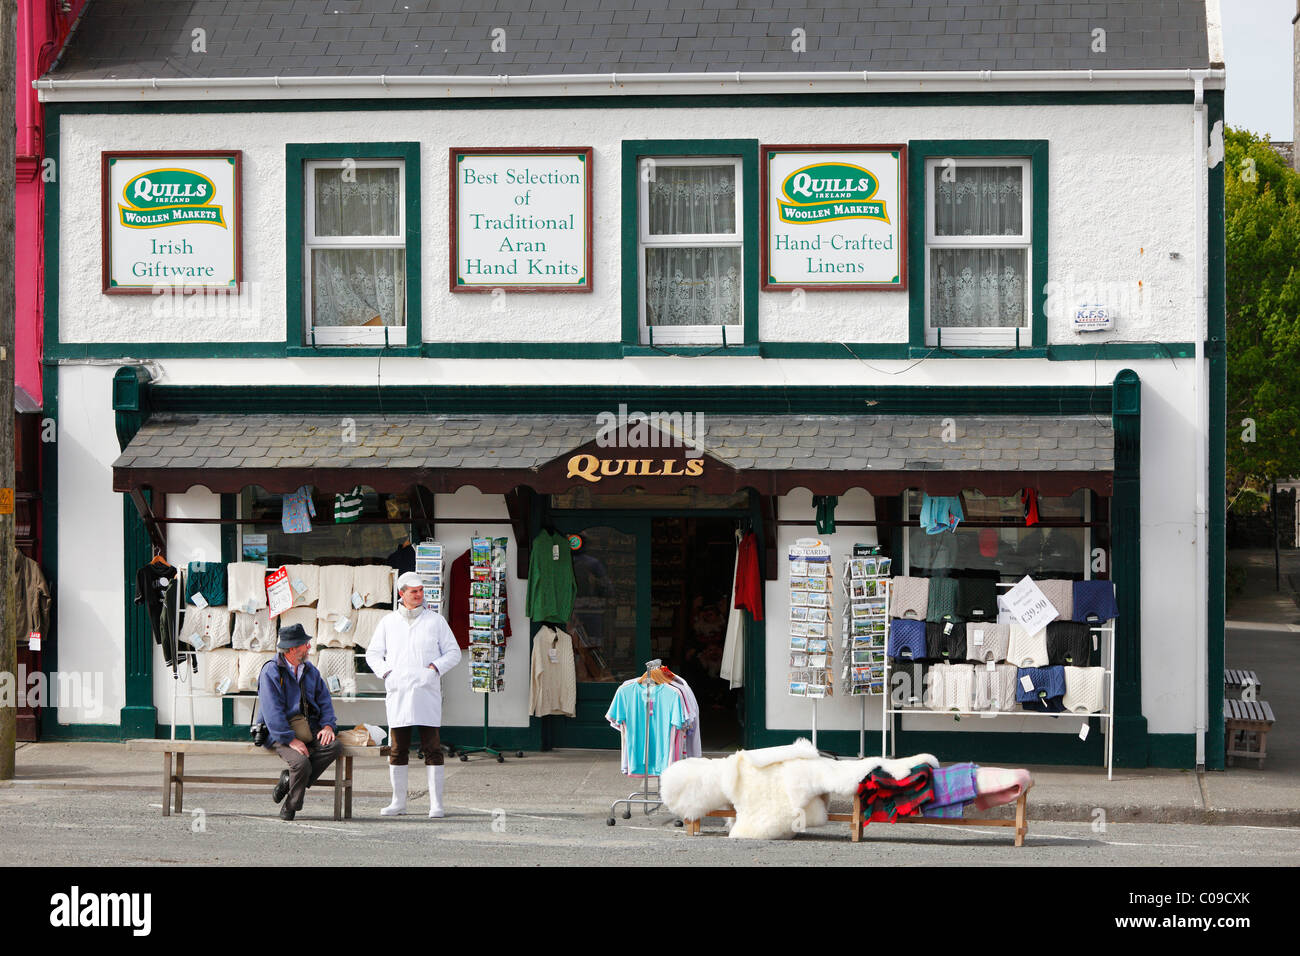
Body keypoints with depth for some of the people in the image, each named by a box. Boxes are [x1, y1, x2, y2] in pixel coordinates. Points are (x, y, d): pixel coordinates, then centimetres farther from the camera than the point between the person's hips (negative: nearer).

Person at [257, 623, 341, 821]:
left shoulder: (310, 671, 17)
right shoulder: (271, 672, -6)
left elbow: (324, 700, 16)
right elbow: (272, 712, -15)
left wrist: (328, 726, -5)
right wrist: (291, 740, -23)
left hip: (310, 731, 6)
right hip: (281, 733, -6)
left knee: (334, 745, -23)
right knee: (301, 763, -32)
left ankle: (290, 780, -12)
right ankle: (289, 806, -6)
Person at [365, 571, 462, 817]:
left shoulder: (435, 621, 8)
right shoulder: (388, 623, 12)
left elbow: (453, 653, 10)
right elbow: (373, 654, 18)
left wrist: (435, 667, -7)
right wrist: (386, 672, 0)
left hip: (427, 693, -2)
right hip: (398, 692, 2)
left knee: (432, 748, -5)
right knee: (397, 749, 3)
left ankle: (436, 803, -3)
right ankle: (398, 801, 12)